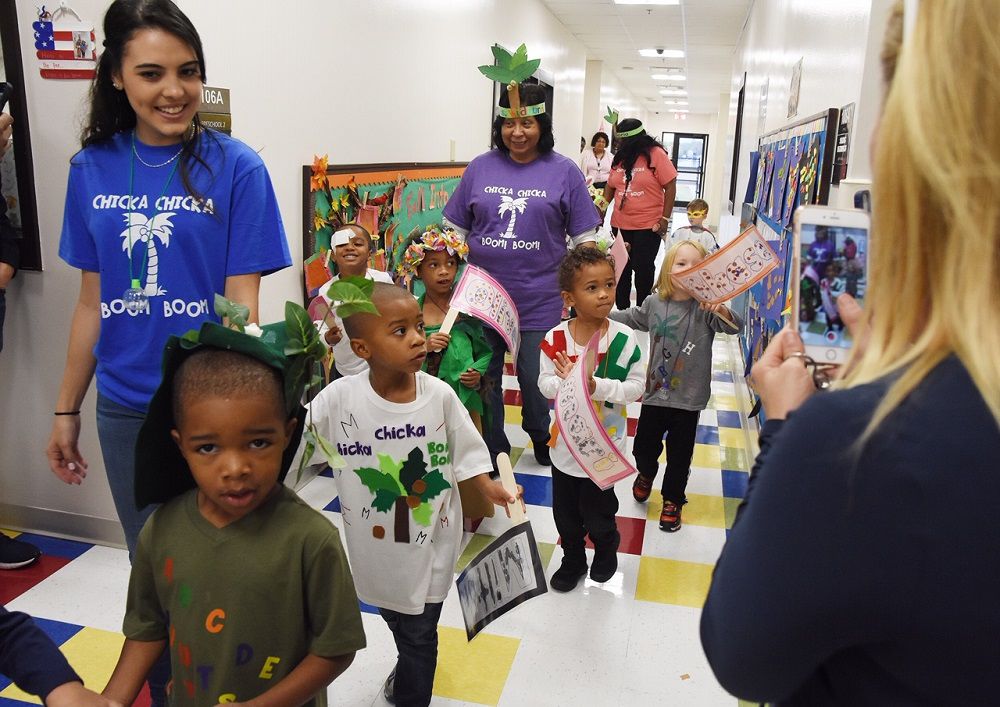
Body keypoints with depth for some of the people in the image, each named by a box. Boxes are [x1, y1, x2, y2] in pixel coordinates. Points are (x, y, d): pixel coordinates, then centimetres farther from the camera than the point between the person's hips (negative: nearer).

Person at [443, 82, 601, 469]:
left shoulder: (564, 171, -2)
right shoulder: (480, 168, 4)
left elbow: (584, 238, 0)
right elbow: (455, 231, 9)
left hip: (538, 301, -2)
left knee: (535, 379, 10)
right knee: (482, 379, 12)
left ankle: (541, 438, 41)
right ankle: (492, 452, 32)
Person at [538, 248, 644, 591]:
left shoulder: (624, 339, -16)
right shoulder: (555, 338, -11)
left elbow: (635, 387, -14)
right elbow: (544, 382, -7)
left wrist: (598, 386, -28)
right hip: (565, 442, 2)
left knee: (598, 511, 16)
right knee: (565, 512, 20)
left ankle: (606, 551, 47)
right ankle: (573, 560, 44)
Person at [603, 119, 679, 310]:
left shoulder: (656, 154, -8)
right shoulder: (620, 157, 7)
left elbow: (670, 187, -9)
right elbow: (611, 187, 14)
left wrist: (665, 219, -14)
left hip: (648, 226, -5)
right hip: (620, 225, 5)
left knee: (643, 268, 2)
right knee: (621, 268, 10)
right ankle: (621, 311, 22)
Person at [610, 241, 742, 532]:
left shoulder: (706, 308, -14)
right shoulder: (654, 304, -3)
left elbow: (736, 326, -26)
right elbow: (630, 318, 16)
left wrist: (722, 311, -45)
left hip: (688, 398, -3)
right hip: (655, 391, 3)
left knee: (679, 454, 10)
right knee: (644, 444, 17)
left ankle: (672, 500, 33)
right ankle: (646, 474, 51)